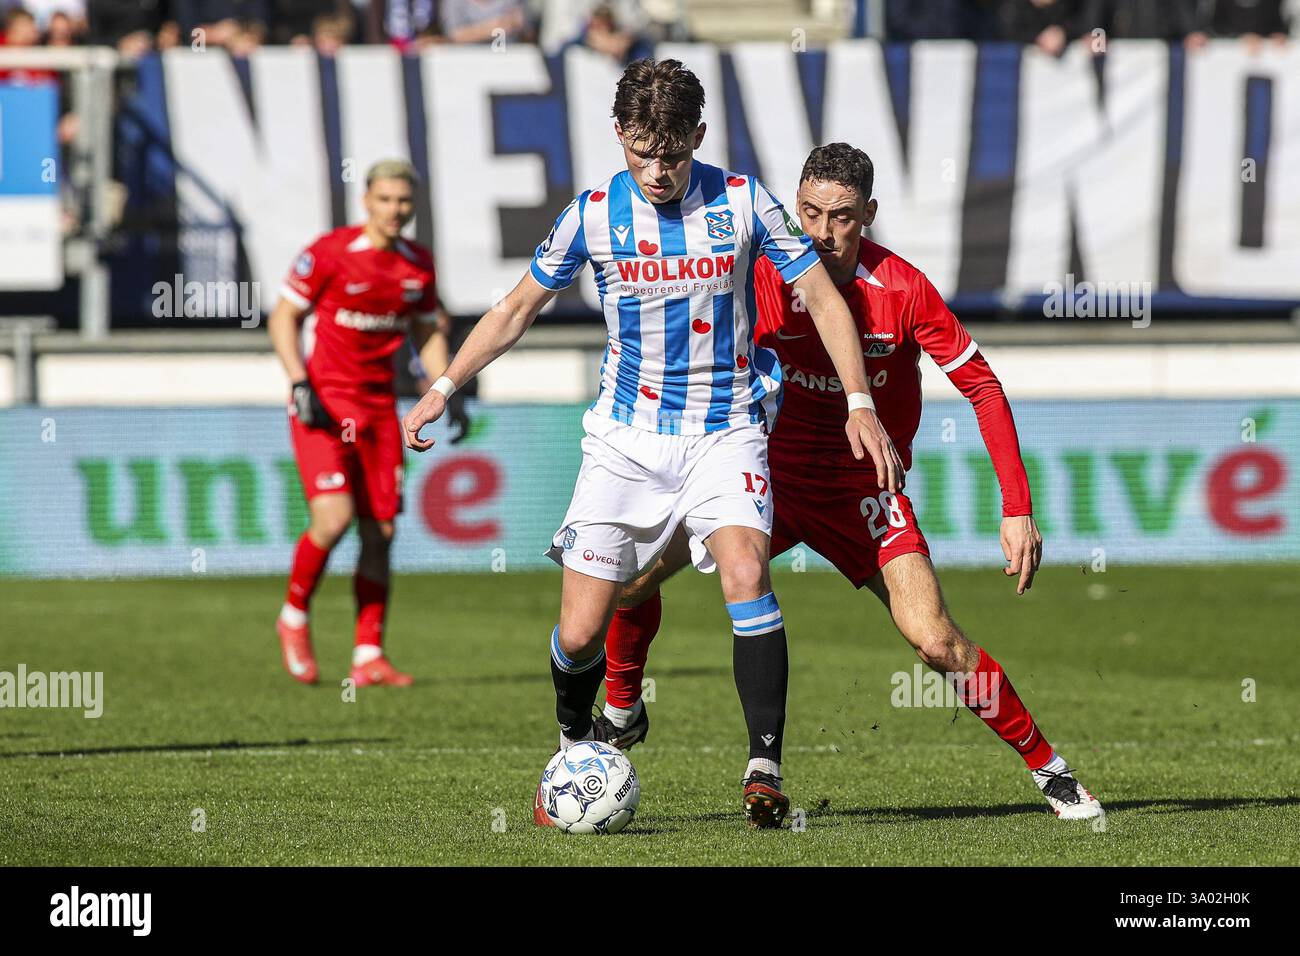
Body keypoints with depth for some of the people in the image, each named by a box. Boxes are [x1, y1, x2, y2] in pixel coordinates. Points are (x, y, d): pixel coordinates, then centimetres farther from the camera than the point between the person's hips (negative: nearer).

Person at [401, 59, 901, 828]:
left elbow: (823, 296, 1)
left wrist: (859, 404, -7)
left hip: (726, 430, -1)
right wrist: (444, 388, 3)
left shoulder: (742, 202, -6)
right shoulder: (594, 214, -3)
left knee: (745, 572, -28)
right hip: (627, 438, 1)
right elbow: (519, 308, 10)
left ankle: (765, 767, -24)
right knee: (580, 634, -4)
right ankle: (575, 748, 27)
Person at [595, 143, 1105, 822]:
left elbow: (983, 388, -13)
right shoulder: (770, 277, -10)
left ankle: (1046, 766, -2)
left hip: (865, 486, -3)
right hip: (777, 472, 3)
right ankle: (622, 711, 13)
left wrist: (1018, 510, -18)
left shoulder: (902, 289, -17)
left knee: (933, 639, -20)